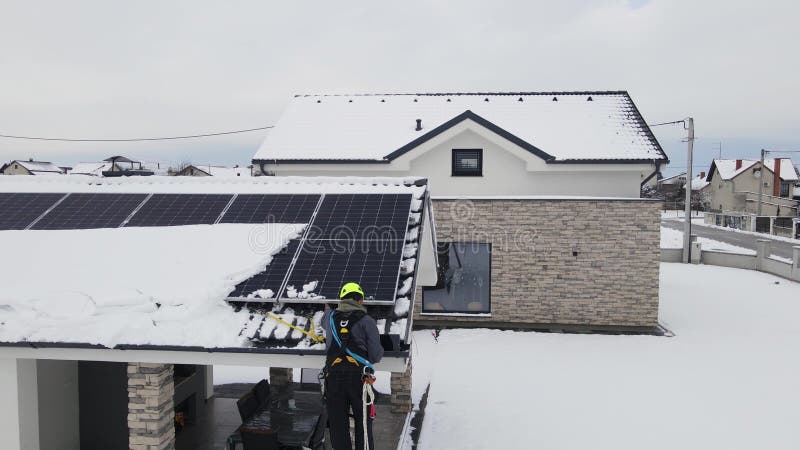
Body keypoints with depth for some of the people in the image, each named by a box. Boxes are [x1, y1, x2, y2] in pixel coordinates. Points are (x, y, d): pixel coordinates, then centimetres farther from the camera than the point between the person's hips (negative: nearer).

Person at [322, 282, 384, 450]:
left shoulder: (331, 317, 10)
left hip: (333, 376, 3)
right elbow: (376, 355, -3)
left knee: (338, 424, 10)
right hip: (359, 376, -3)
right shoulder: (366, 320, -1)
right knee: (363, 421, 10)